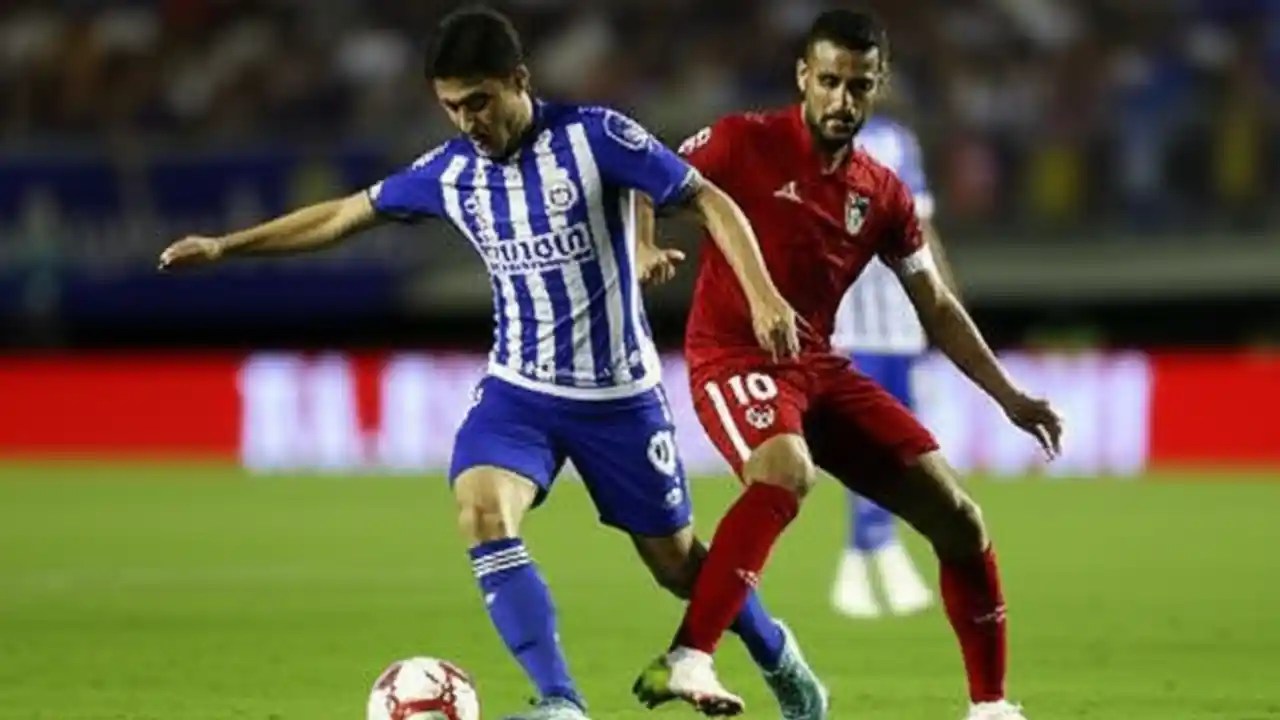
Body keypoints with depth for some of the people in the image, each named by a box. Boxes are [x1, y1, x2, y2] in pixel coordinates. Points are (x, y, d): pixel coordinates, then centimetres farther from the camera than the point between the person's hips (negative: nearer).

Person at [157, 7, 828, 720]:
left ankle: (777, 655, 39)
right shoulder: (451, 170, -2)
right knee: (482, 510, -24)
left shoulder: (593, 137, -15)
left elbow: (710, 202, -13)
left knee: (676, 560, 8)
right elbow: (347, 214, 11)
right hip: (519, 389, 3)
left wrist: (763, 294, -26)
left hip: (618, 393, -3)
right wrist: (225, 246, 9)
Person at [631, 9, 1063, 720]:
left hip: (819, 367, 6)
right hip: (734, 358, -6)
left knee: (956, 514, 1)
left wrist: (1008, 397, 8)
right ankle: (684, 661, -38)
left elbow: (937, 308, 15)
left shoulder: (883, 196, 9)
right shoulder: (743, 143, -5)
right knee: (786, 471, -38)